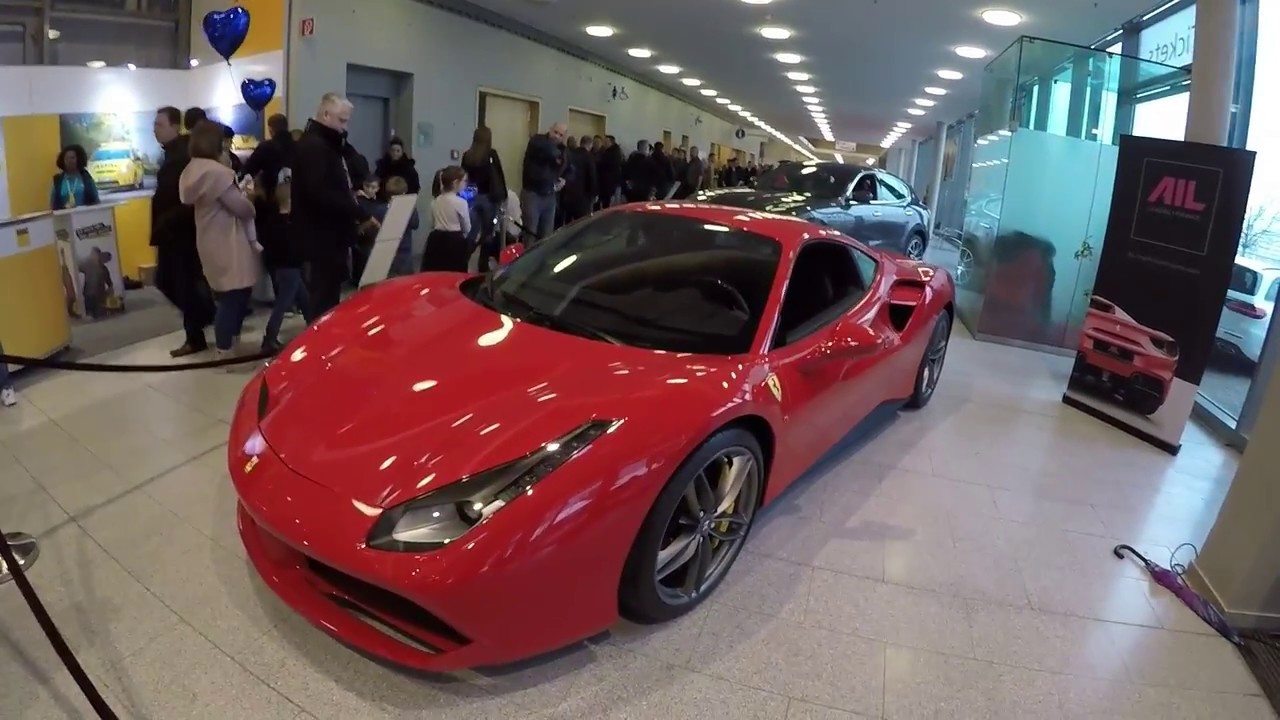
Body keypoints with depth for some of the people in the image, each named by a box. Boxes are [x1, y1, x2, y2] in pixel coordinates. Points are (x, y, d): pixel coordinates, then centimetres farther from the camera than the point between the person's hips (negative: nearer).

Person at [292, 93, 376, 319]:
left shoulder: (328, 144, 19)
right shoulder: (313, 145, -14)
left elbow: (351, 176, 21)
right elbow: (321, 193, -26)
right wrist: (360, 214, -23)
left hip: (332, 233, 10)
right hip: (322, 234, -10)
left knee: (329, 292, 15)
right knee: (325, 295, -7)